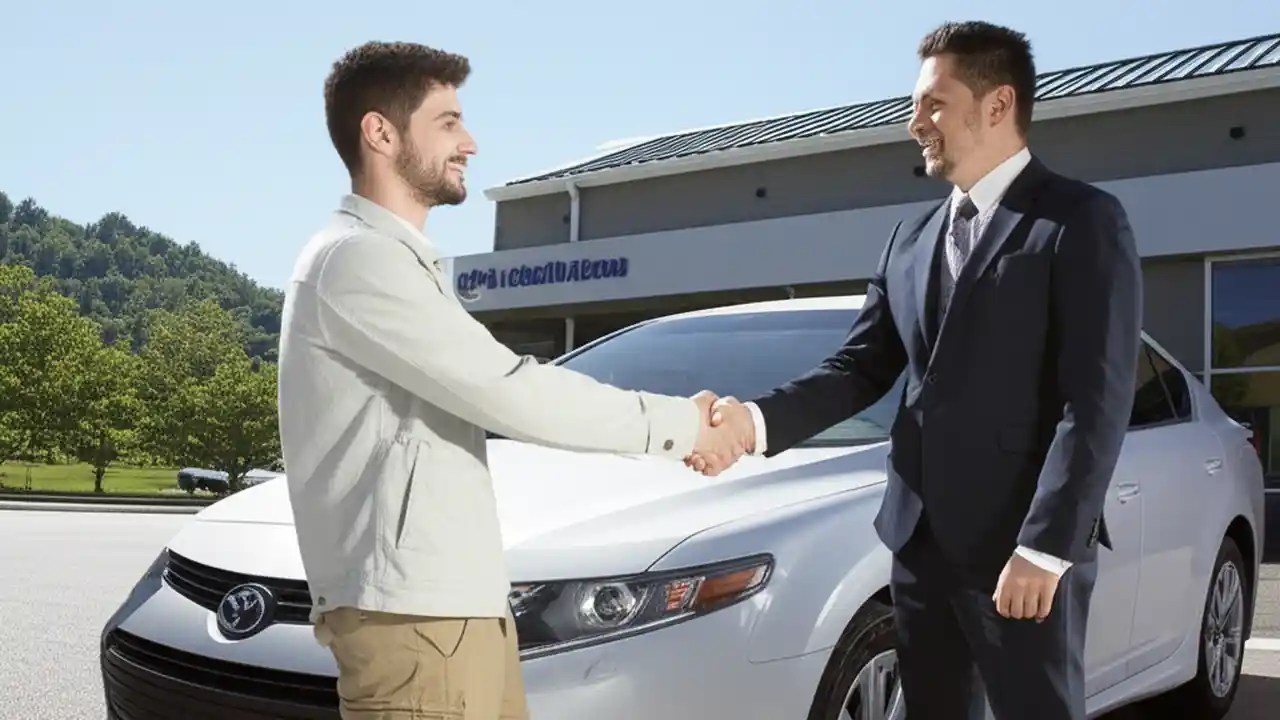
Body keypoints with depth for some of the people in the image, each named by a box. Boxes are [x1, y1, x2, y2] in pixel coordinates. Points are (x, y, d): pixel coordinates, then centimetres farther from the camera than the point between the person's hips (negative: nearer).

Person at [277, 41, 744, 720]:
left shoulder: (398, 259, 19)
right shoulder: (357, 259, -14)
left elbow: (493, 393, 17)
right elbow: (509, 392, -19)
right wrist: (673, 422, -9)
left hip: (460, 602, 10)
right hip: (411, 613, -10)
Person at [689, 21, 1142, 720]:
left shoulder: (1081, 220, -7)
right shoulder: (910, 240, 15)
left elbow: (1097, 402, -14)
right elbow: (860, 368, 8)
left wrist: (1044, 547, -19)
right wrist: (759, 419, -9)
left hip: (1024, 545, -6)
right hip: (920, 539, 7)